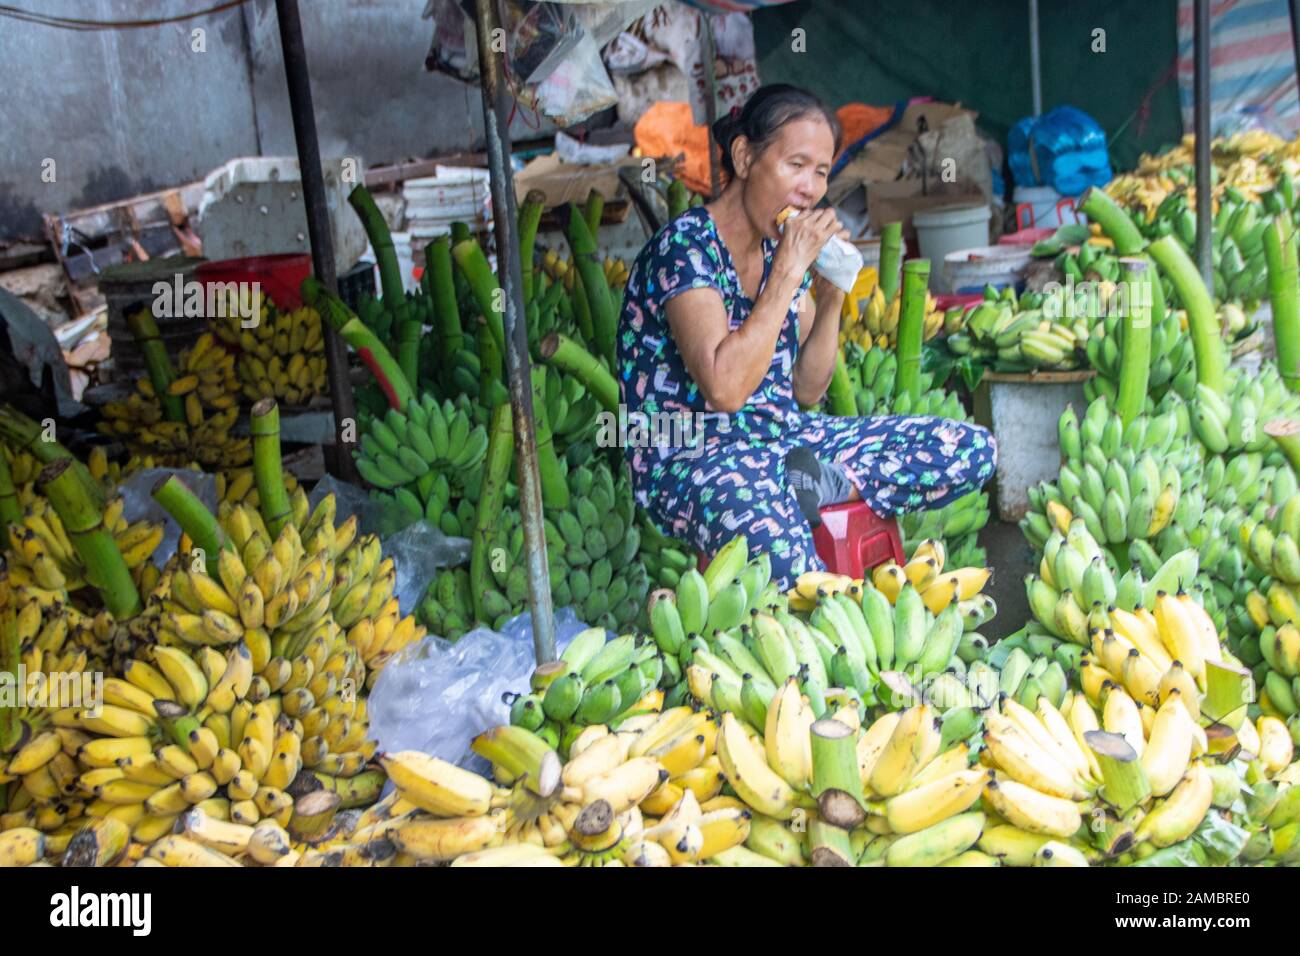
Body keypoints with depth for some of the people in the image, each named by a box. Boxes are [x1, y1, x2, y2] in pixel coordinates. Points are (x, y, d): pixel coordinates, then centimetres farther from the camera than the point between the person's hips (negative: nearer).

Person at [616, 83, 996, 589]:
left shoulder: (783, 246, 9)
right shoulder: (686, 246, -13)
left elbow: (807, 390, 13)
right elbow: (725, 389, -26)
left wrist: (831, 298, -2)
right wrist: (788, 273, -21)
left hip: (785, 440, 8)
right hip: (692, 459, -8)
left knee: (971, 449, -4)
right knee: (787, 570, -41)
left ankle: (806, 487, -12)